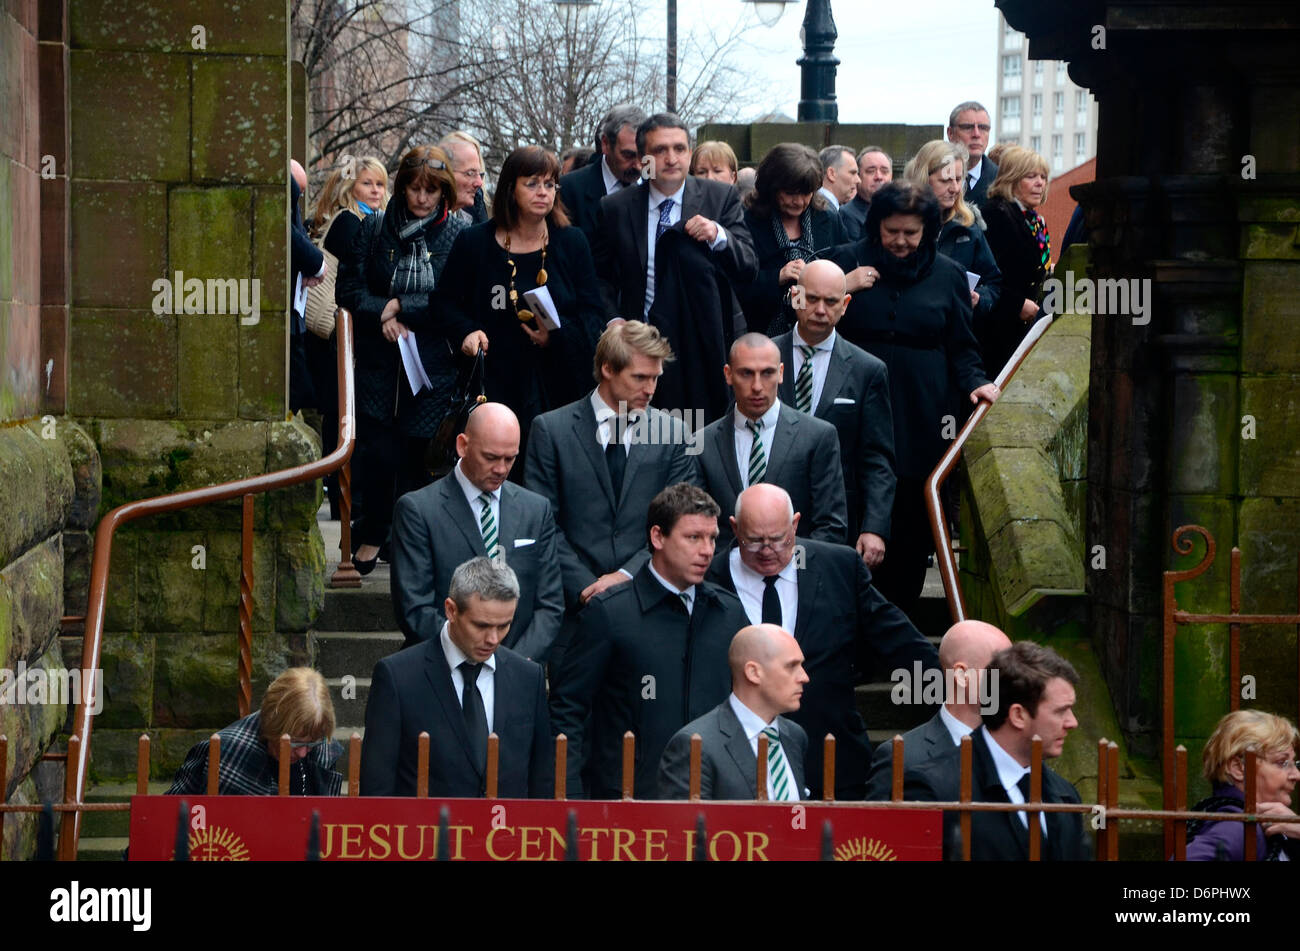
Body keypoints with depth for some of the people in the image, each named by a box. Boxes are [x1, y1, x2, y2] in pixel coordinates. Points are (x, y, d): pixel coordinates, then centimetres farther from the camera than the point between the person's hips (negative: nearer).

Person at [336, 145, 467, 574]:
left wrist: (400, 307, -12)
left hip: (435, 363, -1)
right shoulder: (374, 229, 5)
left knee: (424, 451, 0)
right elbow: (348, 287, 4)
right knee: (377, 449, 2)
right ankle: (373, 532, 21)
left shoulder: (458, 236, -2)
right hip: (379, 361, 2)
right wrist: (382, 316, -12)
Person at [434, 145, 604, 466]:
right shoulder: (474, 242, 4)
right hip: (492, 381, -1)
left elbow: (592, 314, 5)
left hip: (554, 388, 1)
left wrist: (559, 335, -14)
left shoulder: (571, 243, 6)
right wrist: (466, 331, -8)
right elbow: (446, 301, 12)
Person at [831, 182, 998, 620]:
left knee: (913, 520, -1)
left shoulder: (947, 275, 9)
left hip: (922, 416, 1)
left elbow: (962, 346, 12)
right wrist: (843, 289, -9)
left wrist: (975, 382, -7)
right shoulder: (848, 260, 6)